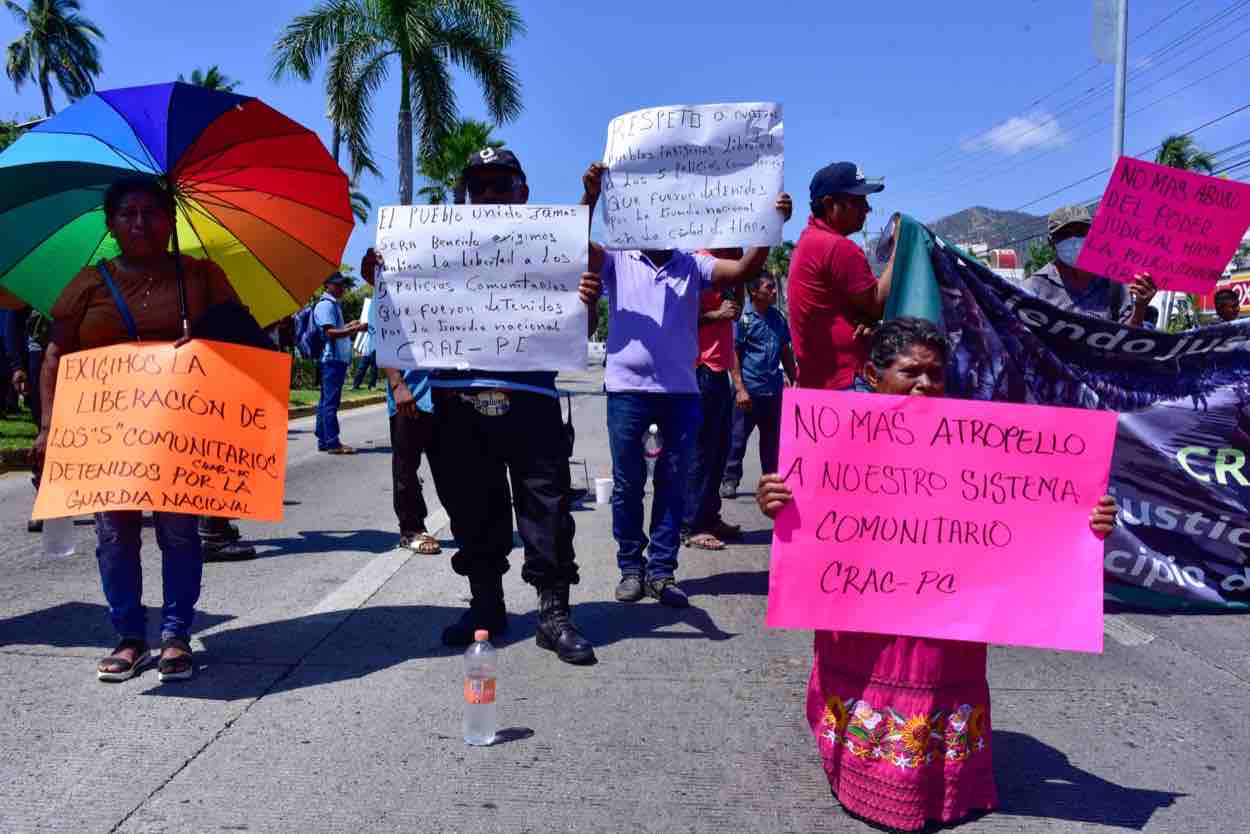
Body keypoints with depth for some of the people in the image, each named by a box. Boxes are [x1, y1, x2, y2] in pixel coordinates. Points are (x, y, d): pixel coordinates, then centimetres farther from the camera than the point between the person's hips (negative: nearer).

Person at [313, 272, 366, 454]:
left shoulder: (333, 304, 21)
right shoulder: (326, 304, -10)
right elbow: (330, 332, -19)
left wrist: (349, 327, 17)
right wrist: (355, 329, -21)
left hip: (337, 359, 10)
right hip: (332, 359, -10)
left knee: (326, 401, 11)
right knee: (331, 402, -9)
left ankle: (323, 441, 16)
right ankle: (333, 443, -9)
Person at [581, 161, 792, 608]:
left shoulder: (691, 265, 9)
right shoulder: (618, 260, 4)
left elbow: (744, 271, -3)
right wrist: (591, 197, -28)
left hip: (681, 390, 2)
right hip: (628, 389, -2)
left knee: (673, 484, 7)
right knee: (628, 484, 7)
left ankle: (661, 571, 17)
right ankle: (631, 567, 21)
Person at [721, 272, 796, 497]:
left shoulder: (778, 317, 11)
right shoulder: (743, 318, -5)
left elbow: (786, 352, 19)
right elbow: (733, 354, -8)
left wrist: (793, 379, 16)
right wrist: (740, 388, -14)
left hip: (774, 390, 5)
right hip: (749, 390, -5)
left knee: (772, 439, 11)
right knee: (738, 437, 0)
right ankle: (730, 480, 10)